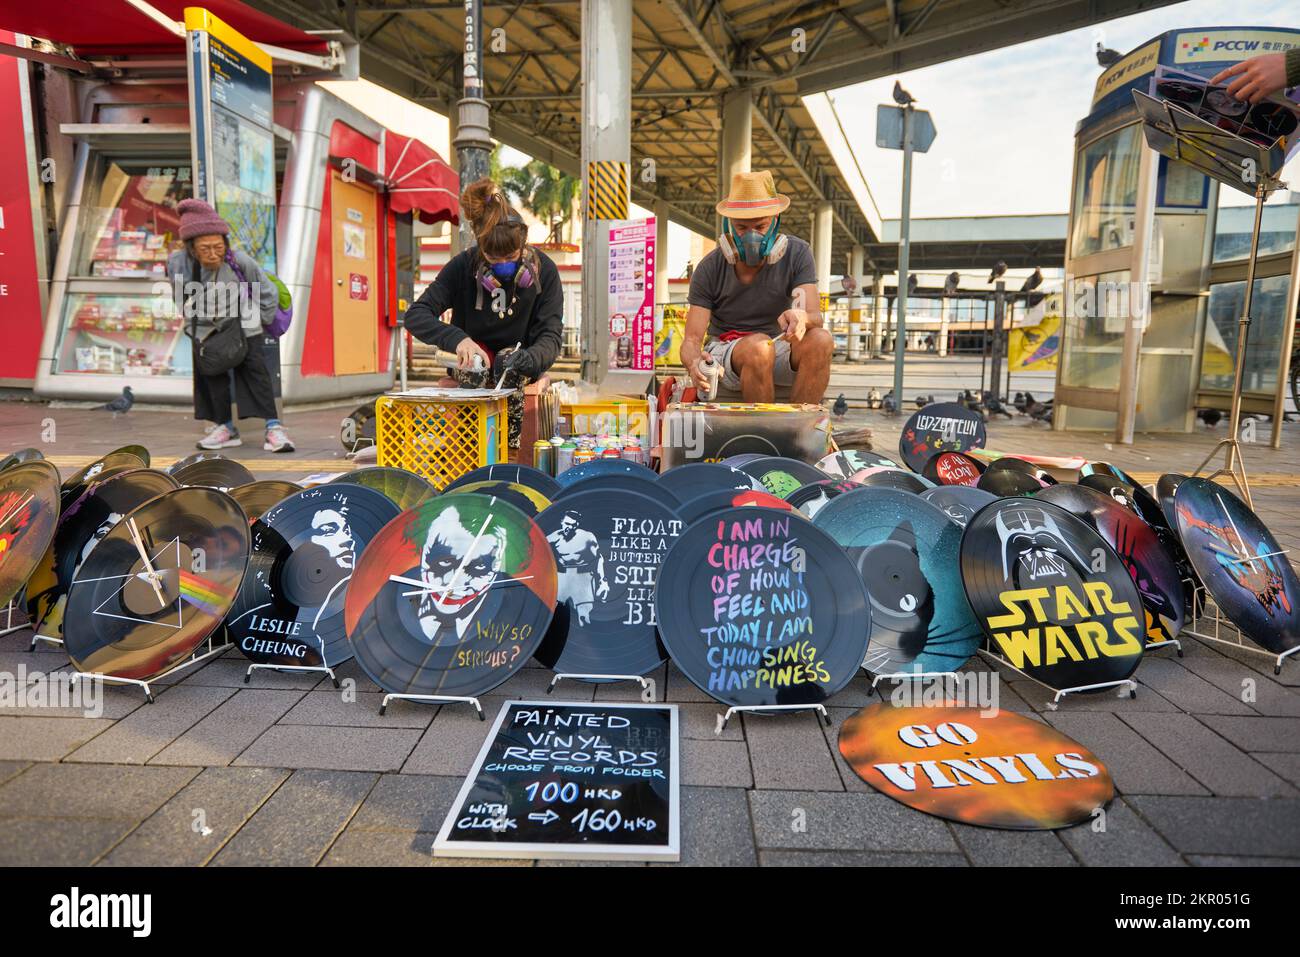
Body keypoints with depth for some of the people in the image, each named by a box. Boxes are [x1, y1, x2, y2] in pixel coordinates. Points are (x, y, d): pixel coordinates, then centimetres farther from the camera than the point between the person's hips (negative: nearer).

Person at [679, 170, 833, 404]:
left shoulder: (797, 254, -6)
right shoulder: (709, 269, -9)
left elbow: (816, 317, -16)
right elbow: (691, 340, -11)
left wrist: (802, 318, -43)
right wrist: (694, 364, -37)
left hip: (778, 352, 2)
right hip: (725, 349, -2)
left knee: (821, 340, -28)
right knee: (759, 345, -34)